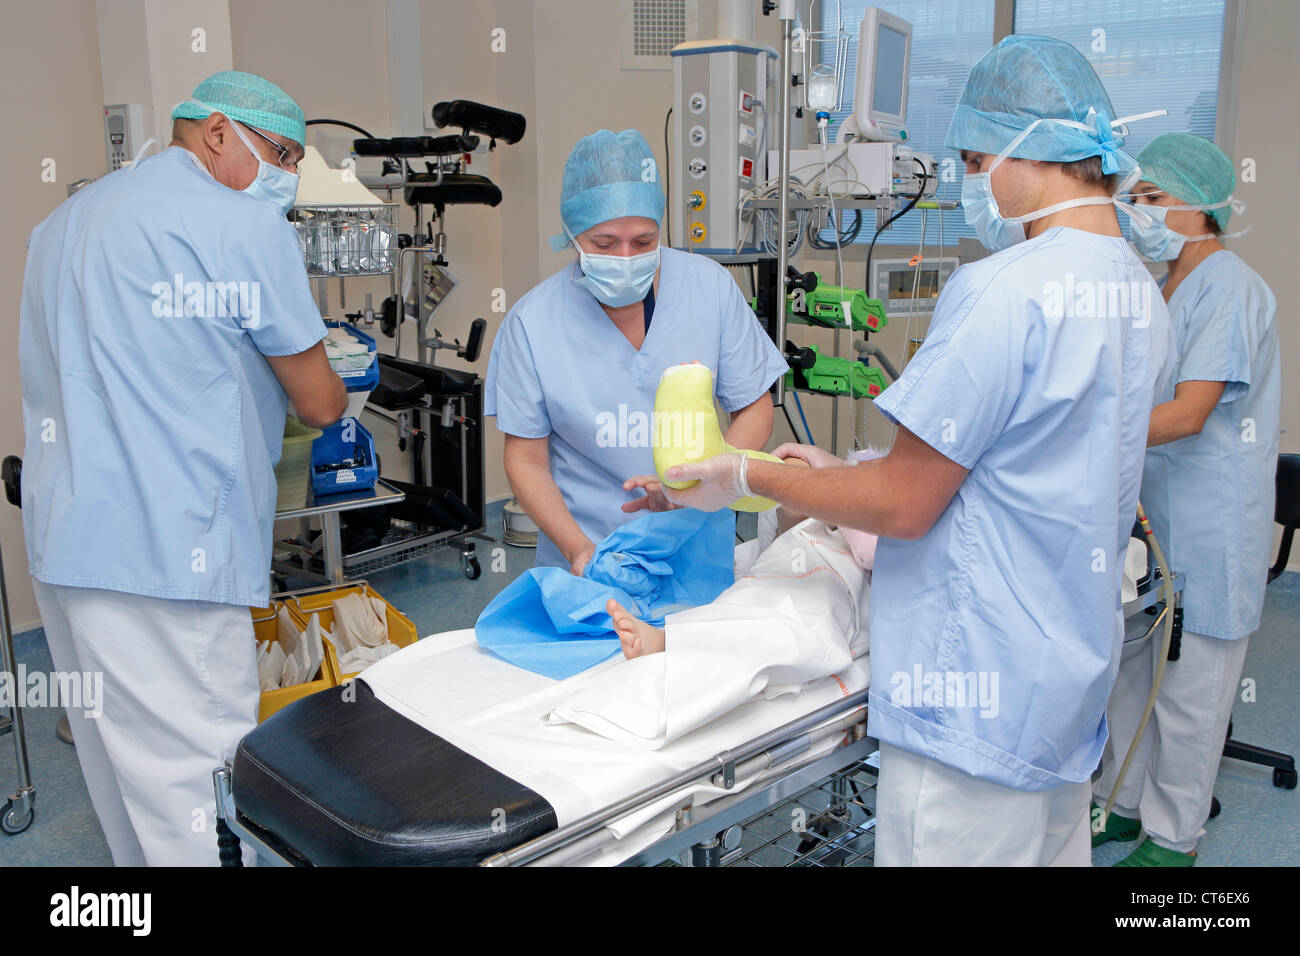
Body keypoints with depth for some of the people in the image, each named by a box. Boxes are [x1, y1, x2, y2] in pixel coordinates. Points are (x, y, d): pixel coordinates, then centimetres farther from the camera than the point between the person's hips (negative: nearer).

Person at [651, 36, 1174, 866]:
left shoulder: (1003, 290, -22)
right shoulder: (1141, 293, 8)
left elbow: (903, 505, -19)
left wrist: (749, 478, -5)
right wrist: (842, 472, 14)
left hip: (977, 696, -9)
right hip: (1073, 672, 10)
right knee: (1053, 847, 22)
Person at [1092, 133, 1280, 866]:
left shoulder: (1230, 288, -16)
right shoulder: (1169, 288, 13)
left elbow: (1188, 415, -24)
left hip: (1210, 526, -9)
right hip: (1152, 512, 9)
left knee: (1189, 689, 3)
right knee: (1132, 663, 16)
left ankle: (1172, 840, 18)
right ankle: (1124, 803, 32)